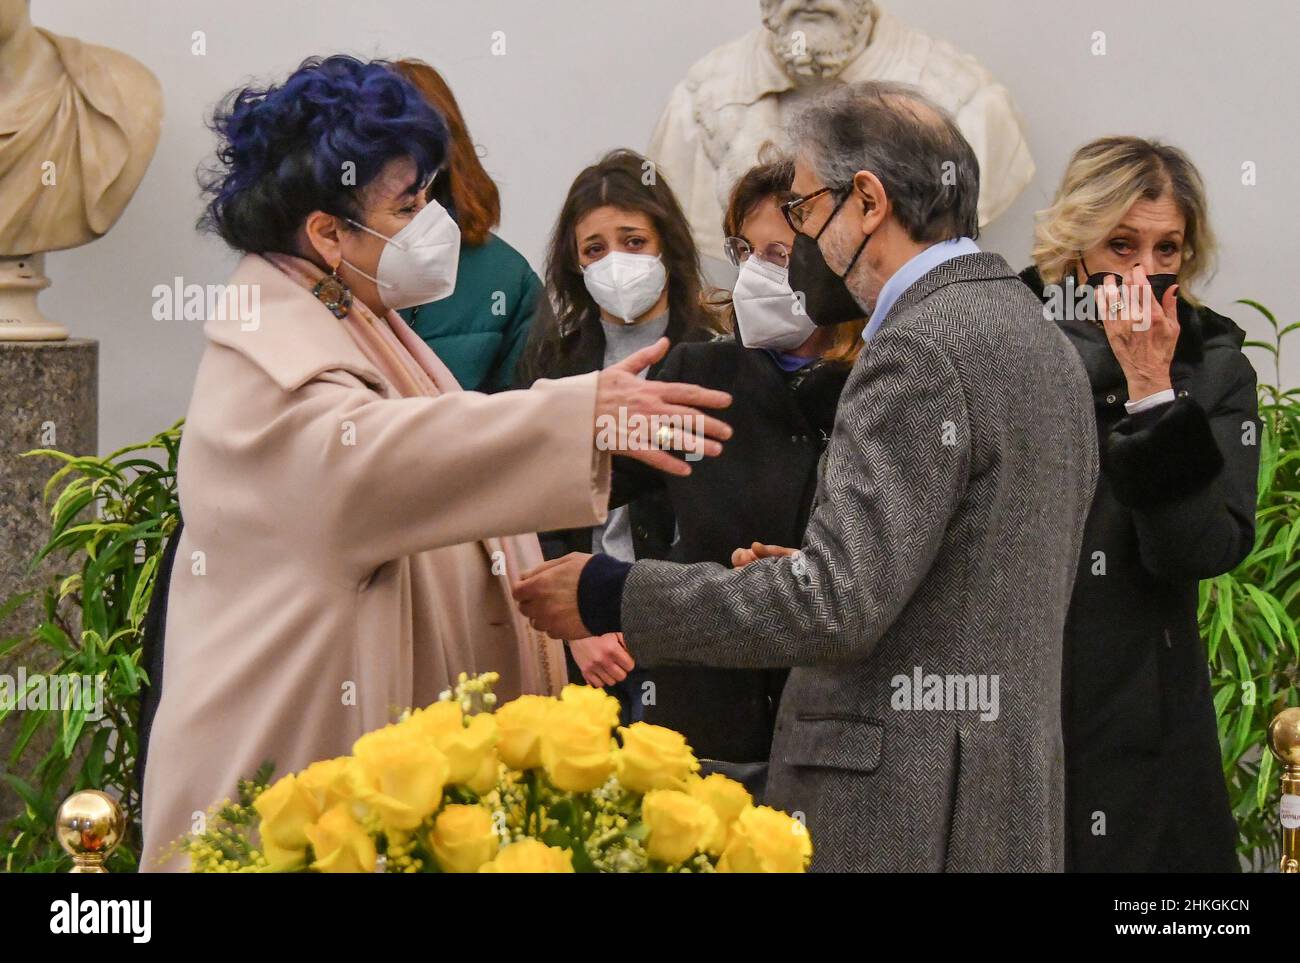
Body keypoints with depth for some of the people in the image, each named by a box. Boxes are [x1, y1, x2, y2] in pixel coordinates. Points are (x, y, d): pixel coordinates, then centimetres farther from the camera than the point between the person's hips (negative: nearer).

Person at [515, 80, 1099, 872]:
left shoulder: (921, 349, -15)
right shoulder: (1040, 336, 15)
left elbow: (836, 607, -22)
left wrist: (610, 597, -14)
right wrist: (808, 579, 19)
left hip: (904, 815, -10)